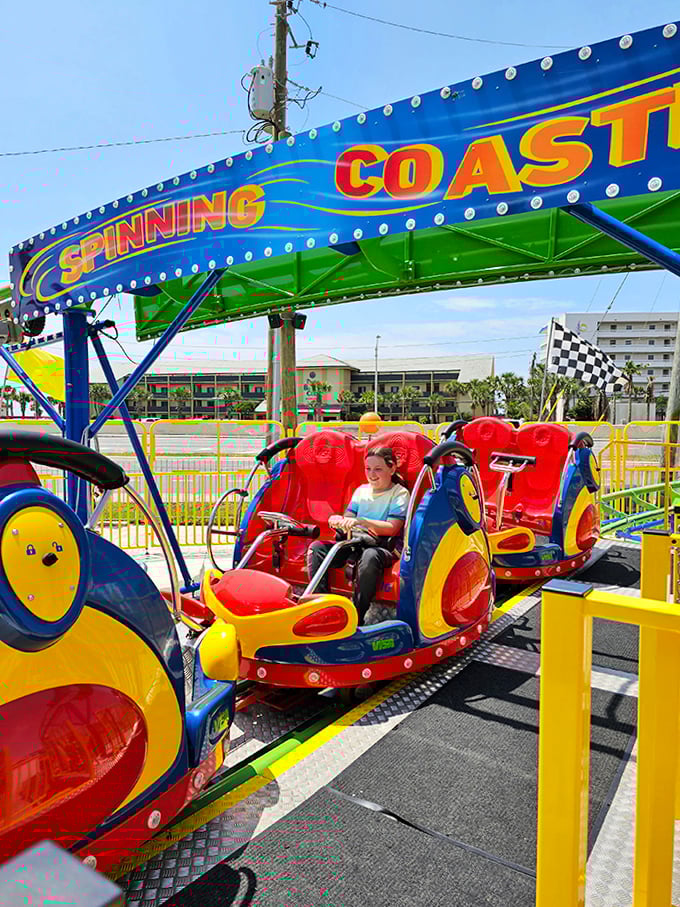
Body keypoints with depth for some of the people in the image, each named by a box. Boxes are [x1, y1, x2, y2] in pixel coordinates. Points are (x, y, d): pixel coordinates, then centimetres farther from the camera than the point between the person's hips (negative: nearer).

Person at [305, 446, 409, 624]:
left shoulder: (400, 493, 0)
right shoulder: (362, 490, 18)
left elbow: (392, 528, -13)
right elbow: (348, 518, 13)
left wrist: (361, 521, -27)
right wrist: (338, 521, -12)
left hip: (384, 547, -5)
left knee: (369, 556, -41)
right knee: (316, 548, -17)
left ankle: (356, 617, -32)